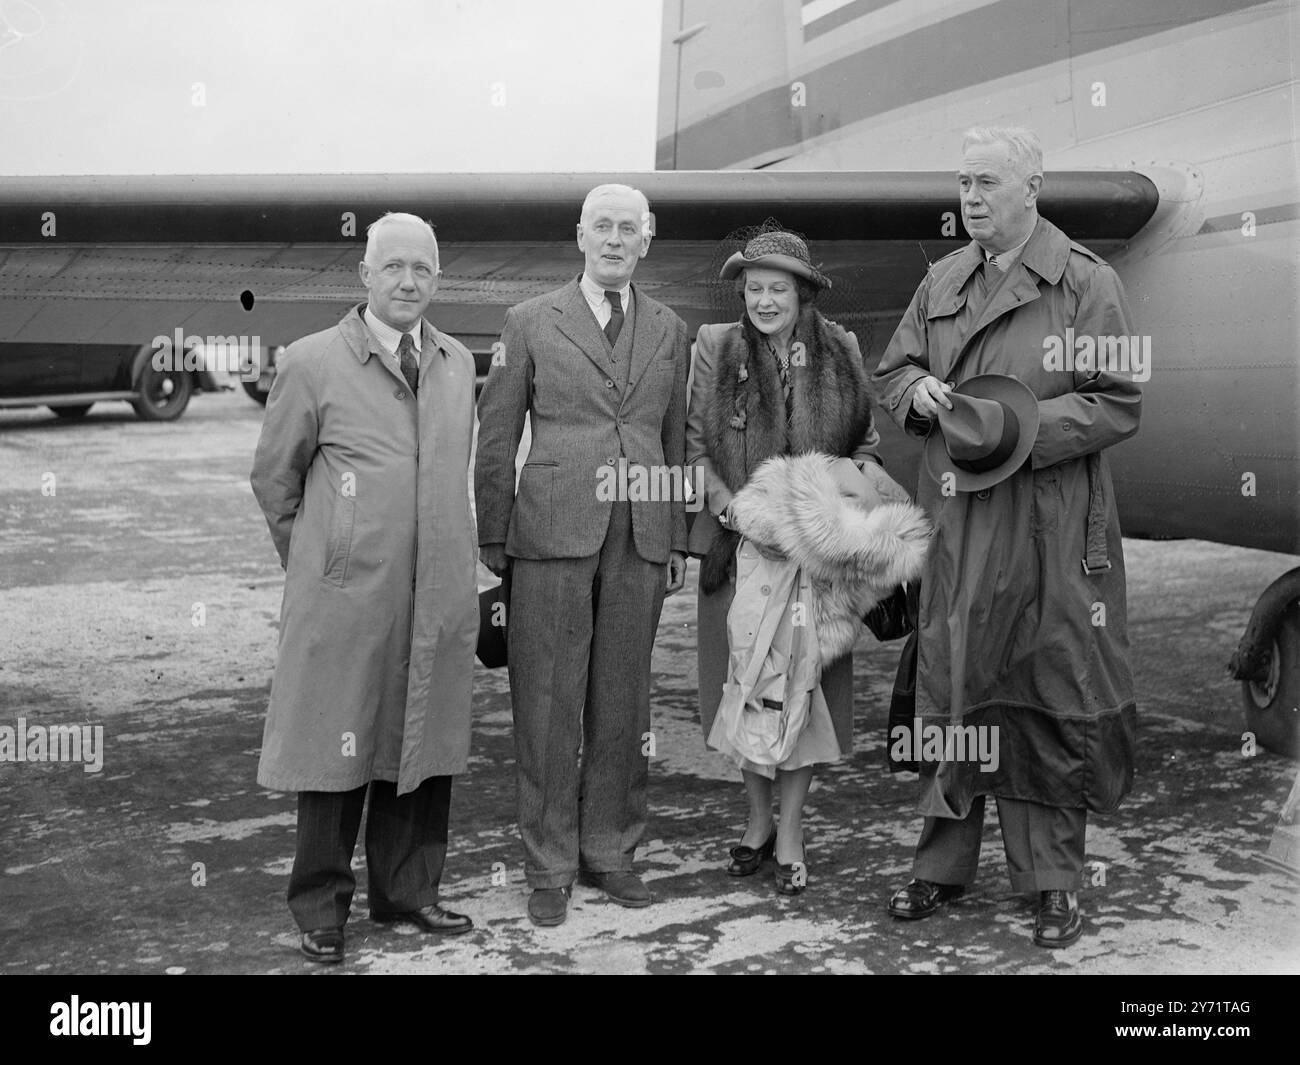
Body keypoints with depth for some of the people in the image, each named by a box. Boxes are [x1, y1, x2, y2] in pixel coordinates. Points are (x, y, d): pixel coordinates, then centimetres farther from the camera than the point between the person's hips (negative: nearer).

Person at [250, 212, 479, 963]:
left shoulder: (459, 364, 10)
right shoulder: (312, 363, -3)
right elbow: (274, 478, 4)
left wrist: (460, 563, 14)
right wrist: (317, 561, 7)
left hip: (440, 597, 4)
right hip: (345, 596, -4)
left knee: (424, 747, 11)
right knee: (337, 750, 4)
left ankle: (405, 892, 27)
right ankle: (322, 907, 20)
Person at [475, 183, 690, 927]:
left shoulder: (671, 330, 13)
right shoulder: (531, 322, 5)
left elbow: (678, 440, 15)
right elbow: (496, 440, 5)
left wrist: (681, 540, 10)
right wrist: (493, 541, 1)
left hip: (642, 540, 3)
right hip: (553, 535, -2)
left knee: (623, 703, 8)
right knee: (549, 705, 0)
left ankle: (611, 852, 22)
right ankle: (549, 867, 12)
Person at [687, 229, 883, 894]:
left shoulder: (840, 353, 5)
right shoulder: (714, 348, 0)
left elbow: (867, 446, 12)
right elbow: (692, 444, 0)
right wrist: (727, 501, -14)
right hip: (739, 546, 0)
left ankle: (790, 836, 14)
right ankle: (758, 821, 25)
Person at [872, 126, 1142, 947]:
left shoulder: (1087, 283, -4)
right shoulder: (943, 281, 12)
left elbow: (1119, 406, -6)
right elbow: (893, 370, 19)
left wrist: (1020, 425, -19)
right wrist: (918, 391, -5)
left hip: (1050, 531, -4)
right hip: (957, 520, 4)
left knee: (1049, 701, 2)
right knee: (949, 692, 10)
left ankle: (1056, 880, 16)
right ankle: (944, 862, 24)